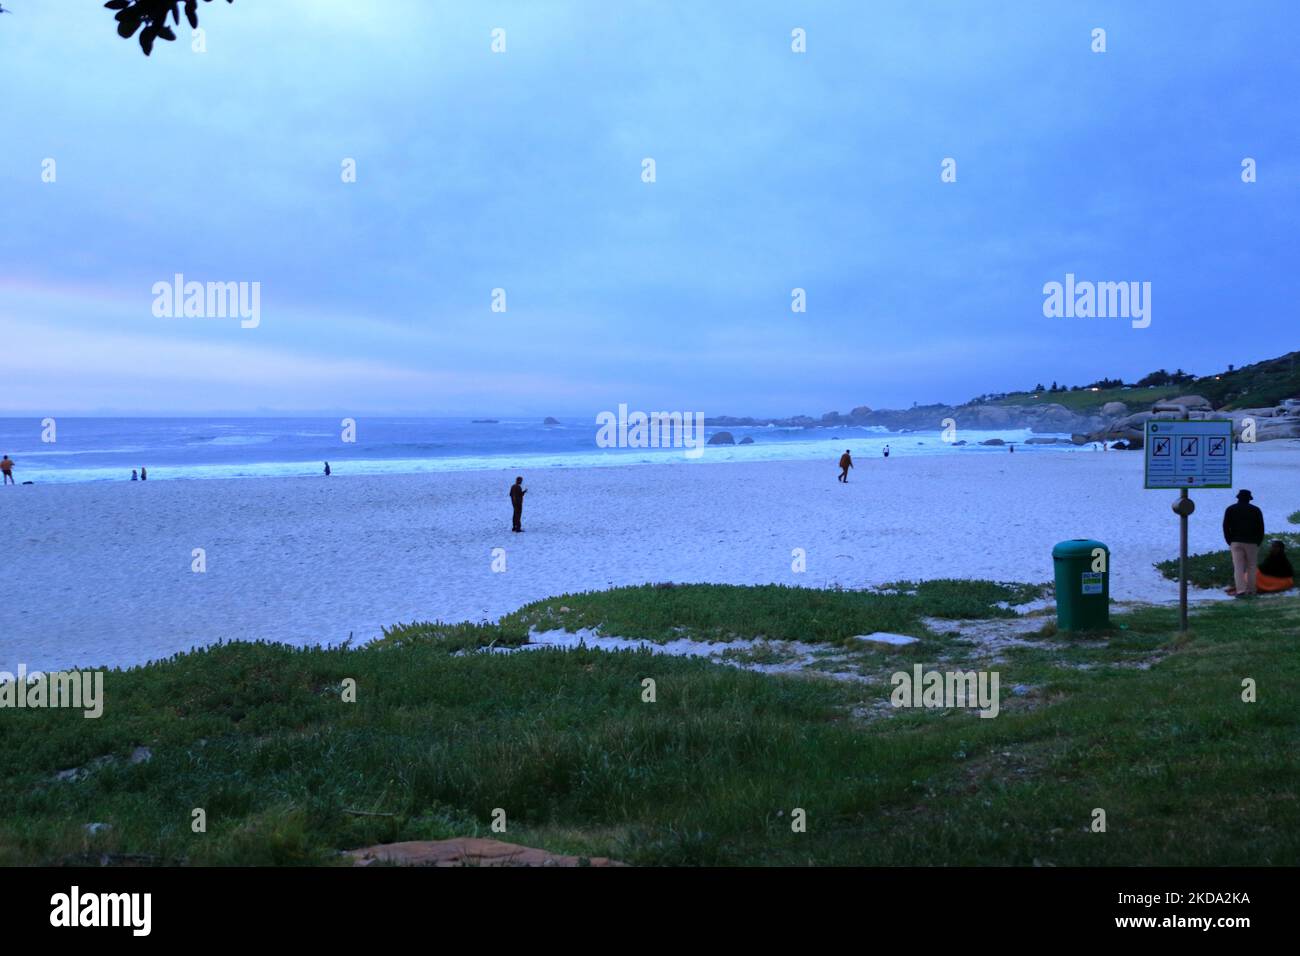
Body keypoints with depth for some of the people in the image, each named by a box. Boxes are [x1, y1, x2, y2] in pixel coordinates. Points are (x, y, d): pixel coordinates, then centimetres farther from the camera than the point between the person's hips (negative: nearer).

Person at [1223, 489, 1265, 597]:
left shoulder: (1230, 509, 6)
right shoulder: (1256, 510, 5)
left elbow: (1226, 527, 1)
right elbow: (1261, 528, 3)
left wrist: (1229, 542, 6)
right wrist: (1258, 542, 10)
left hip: (1236, 542, 0)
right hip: (1251, 543, 0)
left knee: (1238, 568, -3)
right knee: (1251, 567, 10)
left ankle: (1241, 591, -13)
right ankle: (1250, 590, 10)